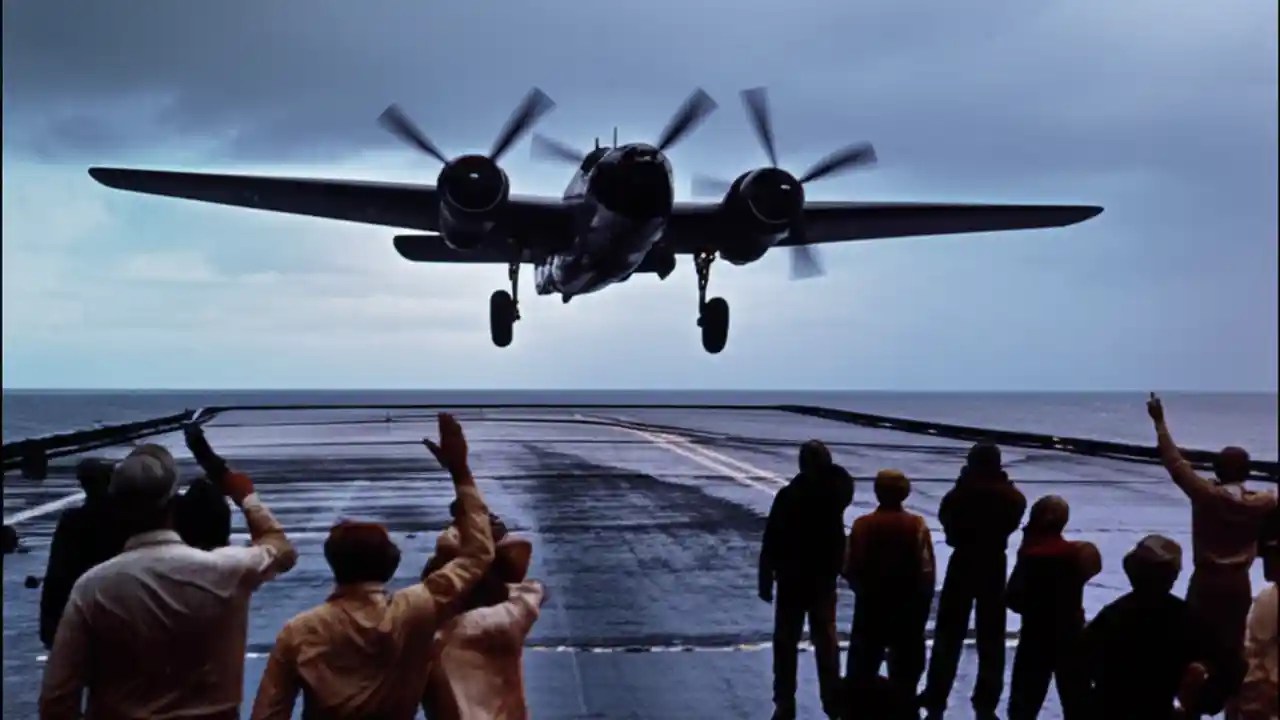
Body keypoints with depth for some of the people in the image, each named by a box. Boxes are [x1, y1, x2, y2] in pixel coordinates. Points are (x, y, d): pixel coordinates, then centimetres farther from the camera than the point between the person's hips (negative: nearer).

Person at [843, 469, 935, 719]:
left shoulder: (862, 524, -9)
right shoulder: (917, 525, -10)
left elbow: (849, 568, -10)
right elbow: (927, 571, -12)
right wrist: (923, 601, 2)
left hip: (870, 604, 0)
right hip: (908, 607, 0)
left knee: (864, 664, 11)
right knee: (905, 665, 12)